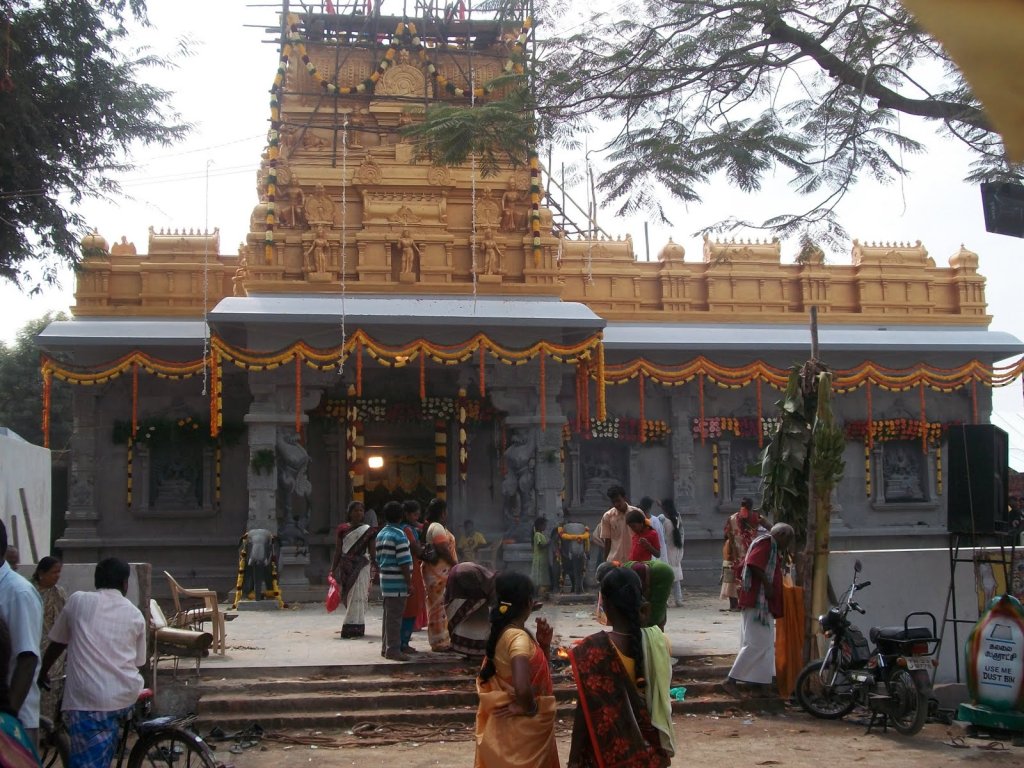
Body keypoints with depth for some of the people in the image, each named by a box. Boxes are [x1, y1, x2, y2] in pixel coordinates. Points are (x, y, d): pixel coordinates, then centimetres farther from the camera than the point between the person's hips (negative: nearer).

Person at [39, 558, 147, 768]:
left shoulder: (78, 601, 6)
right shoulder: (135, 614, 12)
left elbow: (57, 643, 17)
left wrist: (43, 672, 35)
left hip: (88, 699, -3)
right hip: (127, 696, 4)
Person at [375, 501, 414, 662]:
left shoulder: (380, 535, 14)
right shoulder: (399, 535, -14)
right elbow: (404, 563, -17)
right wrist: (410, 583, -12)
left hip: (385, 581, 9)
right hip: (398, 582, -9)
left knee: (388, 615, 15)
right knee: (395, 617, -6)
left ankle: (386, 647, 20)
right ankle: (393, 649, -5)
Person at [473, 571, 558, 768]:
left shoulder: (504, 632, 4)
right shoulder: (519, 638, -24)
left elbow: (538, 672, 15)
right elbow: (522, 687, -39)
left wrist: (544, 644, 0)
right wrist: (529, 708, -20)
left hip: (516, 726, 9)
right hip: (522, 728, -9)